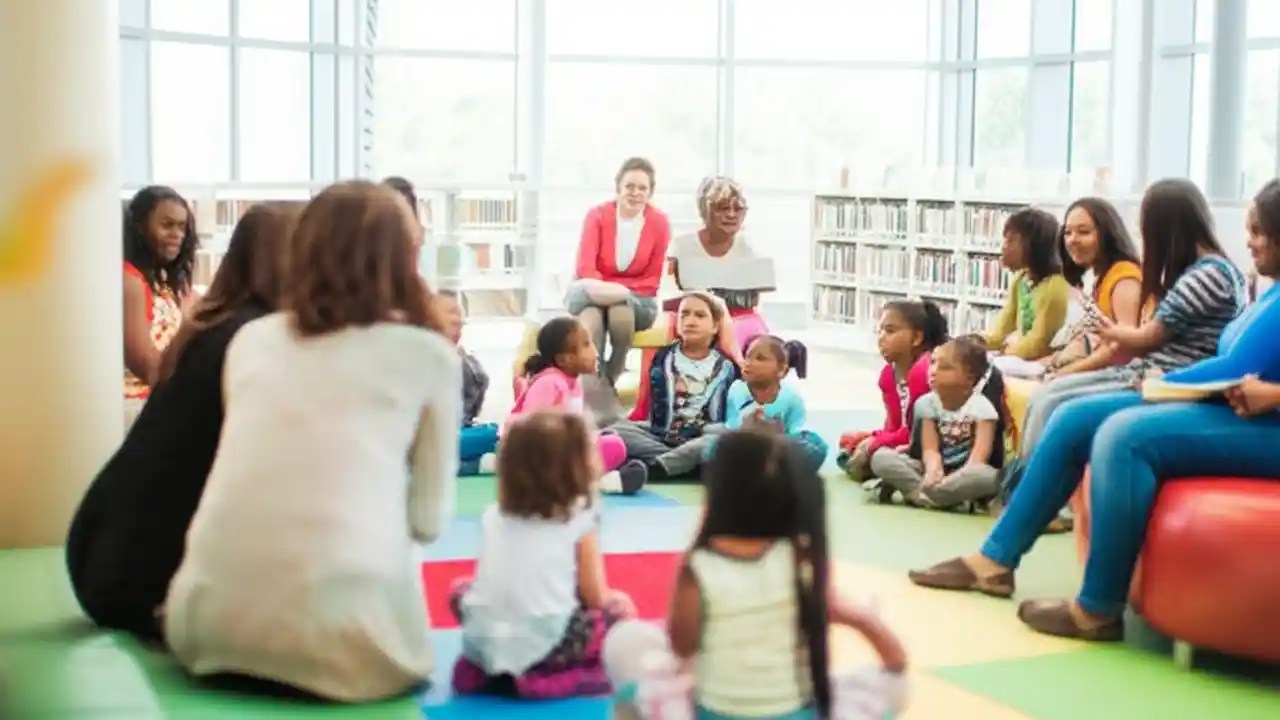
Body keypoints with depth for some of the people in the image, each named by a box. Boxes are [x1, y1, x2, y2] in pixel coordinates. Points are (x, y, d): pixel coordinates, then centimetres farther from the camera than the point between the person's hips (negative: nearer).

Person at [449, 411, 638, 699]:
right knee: (619, 607, 18)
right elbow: (595, 598, 1)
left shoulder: (493, 516, 12)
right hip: (546, 646, -4)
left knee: (462, 588, 33)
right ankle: (558, 677, 0)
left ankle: (485, 668, 13)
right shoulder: (580, 520, 0)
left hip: (482, 641, 4)